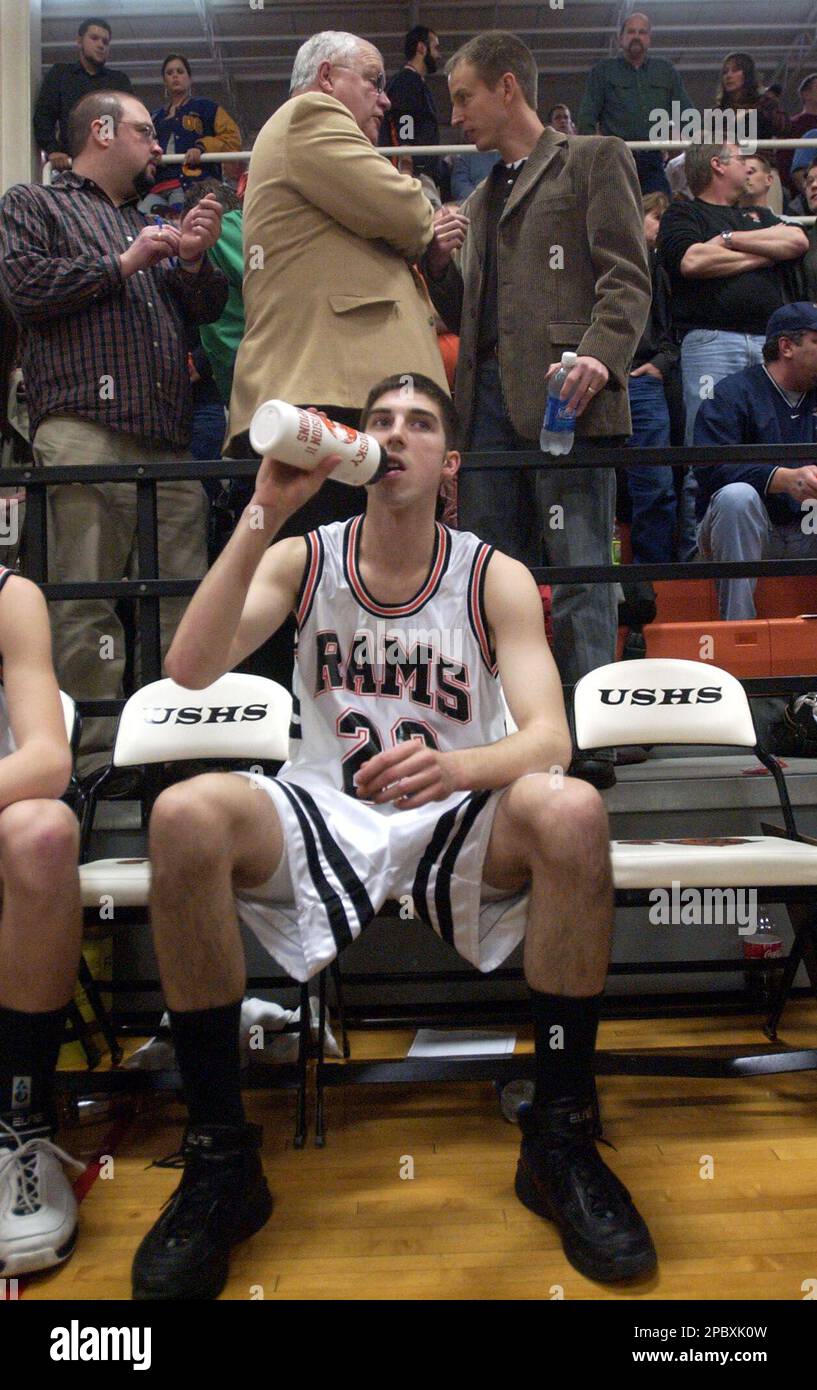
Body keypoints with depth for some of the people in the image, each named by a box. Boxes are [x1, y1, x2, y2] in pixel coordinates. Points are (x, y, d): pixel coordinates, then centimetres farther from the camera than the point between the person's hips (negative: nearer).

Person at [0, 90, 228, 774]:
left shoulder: (150, 224, 34)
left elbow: (206, 308, 25)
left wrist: (193, 258, 5)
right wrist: (124, 264, 2)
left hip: (170, 441, 6)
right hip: (85, 431, -6)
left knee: (184, 600, -2)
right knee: (85, 599, -11)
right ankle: (97, 755, -7)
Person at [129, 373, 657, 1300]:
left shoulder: (495, 579, -2)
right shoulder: (302, 559, 1)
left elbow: (548, 735, -15)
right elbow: (190, 670, -15)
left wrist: (452, 768, -37)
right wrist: (262, 517, -23)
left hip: (459, 824, 0)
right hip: (320, 816, 1)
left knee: (572, 812, -32)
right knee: (185, 816, -29)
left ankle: (561, 1138, -13)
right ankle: (220, 1155, -14)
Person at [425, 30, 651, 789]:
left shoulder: (592, 159, 10)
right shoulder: (480, 201, 28)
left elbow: (626, 276, -3)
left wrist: (600, 355, -20)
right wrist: (441, 262, 9)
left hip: (563, 394, -6)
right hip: (489, 399, 7)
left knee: (578, 572, -8)